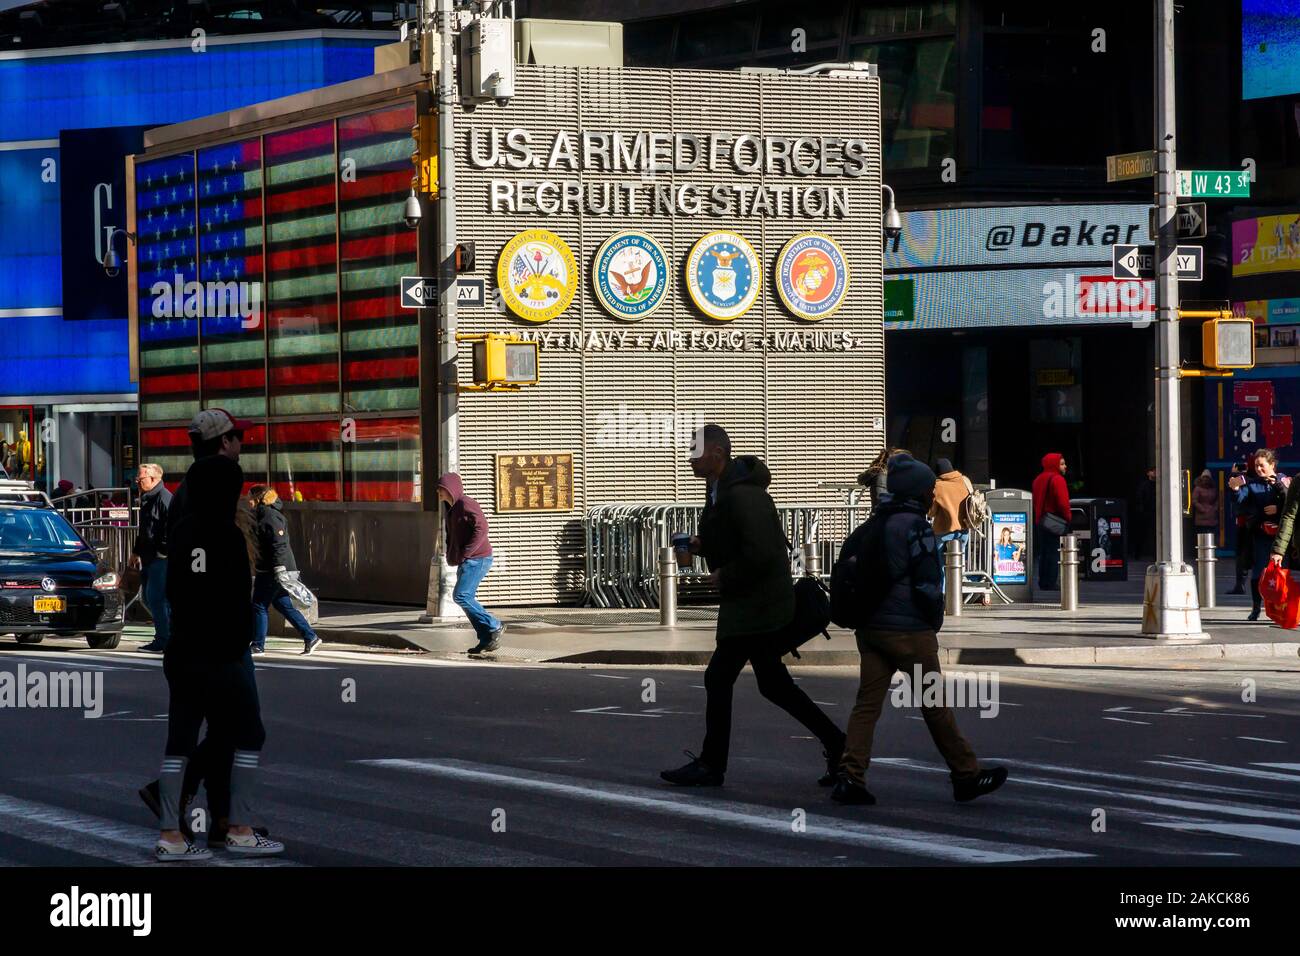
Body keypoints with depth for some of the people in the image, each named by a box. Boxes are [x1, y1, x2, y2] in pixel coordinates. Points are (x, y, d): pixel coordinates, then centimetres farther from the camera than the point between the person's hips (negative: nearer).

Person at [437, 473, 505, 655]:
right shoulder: (450, 508, 16)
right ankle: (487, 640, 8)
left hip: (477, 558, -10)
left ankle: (494, 626, -7)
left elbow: (481, 528, -23)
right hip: (466, 562, 10)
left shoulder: (466, 504, -15)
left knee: (461, 596, -16)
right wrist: (451, 555, 11)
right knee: (467, 599, 6)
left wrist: (464, 554, -21)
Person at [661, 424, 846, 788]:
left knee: (719, 678, -4)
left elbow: (760, 553, -28)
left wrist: (724, 577, -15)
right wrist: (702, 545, 6)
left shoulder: (742, 494, -20)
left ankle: (710, 765, 4)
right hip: (750, 603, 10)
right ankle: (835, 744, 15)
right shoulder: (721, 489, 12)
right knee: (773, 684, 12)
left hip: (755, 604, -10)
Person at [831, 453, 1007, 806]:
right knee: (935, 704, 2)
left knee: (867, 701, 3)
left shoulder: (874, 523, 14)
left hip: (871, 627, 7)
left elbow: (858, 572, 18)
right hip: (909, 630, -7)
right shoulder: (914, 525, -12)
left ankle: (850, 777, -8)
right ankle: (967, 776, 12)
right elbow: (926, 582, -15)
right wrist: (935, 620, -2)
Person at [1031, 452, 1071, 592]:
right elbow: (1063, 502, -21)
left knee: (1043, 552, 13)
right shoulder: (1057, 479, -14)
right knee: (1054, 553, -5)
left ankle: (1043, 582, 17)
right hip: (1055, 522, -9)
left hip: (1040, 521, 9)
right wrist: (1067, 518, -9)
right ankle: (1050, 583, -7)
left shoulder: (1039, 480, 14)